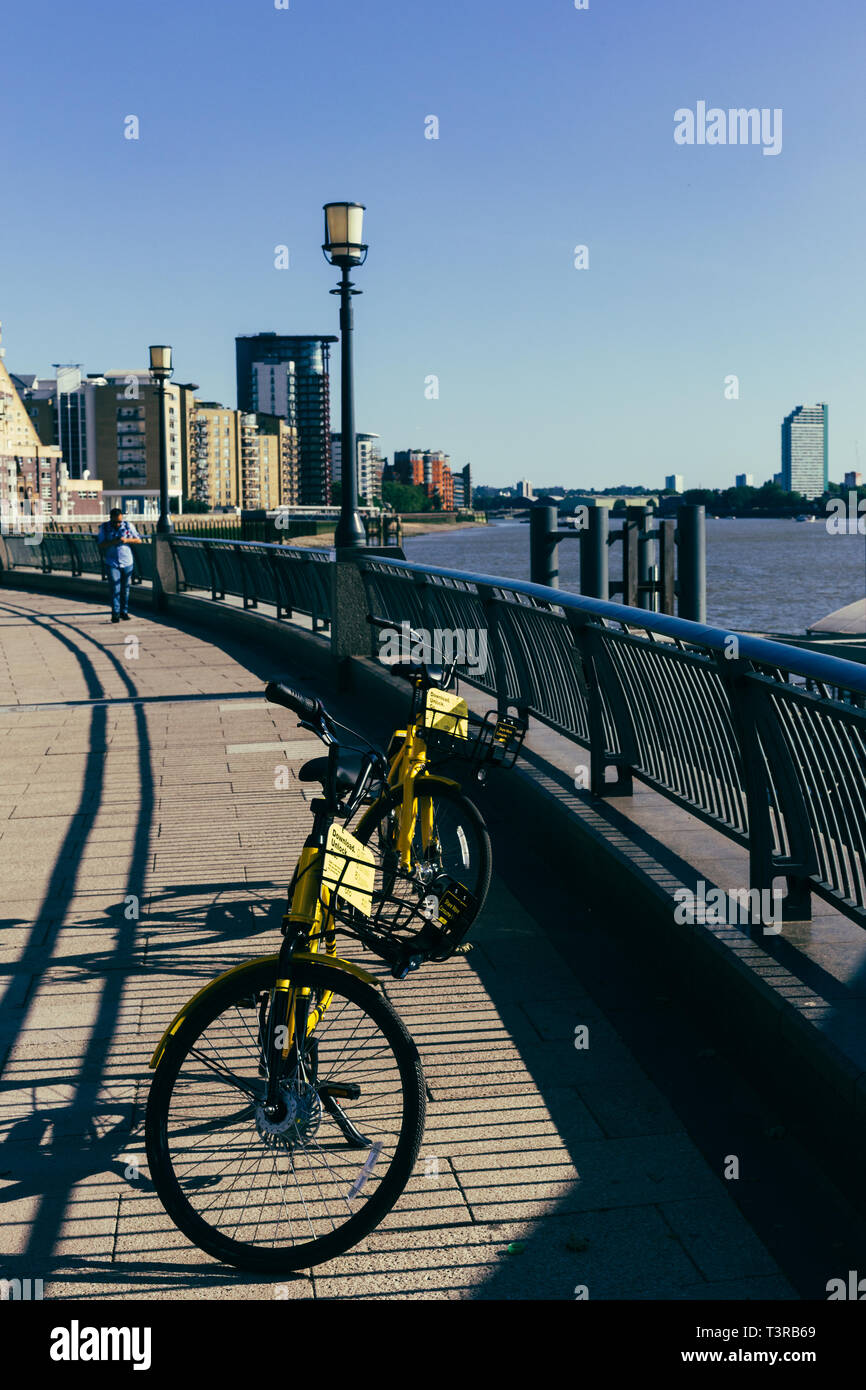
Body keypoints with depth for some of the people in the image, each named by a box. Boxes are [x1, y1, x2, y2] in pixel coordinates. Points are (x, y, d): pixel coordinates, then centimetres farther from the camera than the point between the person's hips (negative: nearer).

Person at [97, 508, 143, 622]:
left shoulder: (128, 526, 0)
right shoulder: (104, 527, -2)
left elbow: (138, 540, 2)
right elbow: (100, 545, -5)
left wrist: (127, 540, -16)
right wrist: (112, 542, -22)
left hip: (127, 562, 2)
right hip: (112, 563, -2)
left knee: (125, 588, 8)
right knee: (115, 588, -9)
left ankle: (124, 611, 19)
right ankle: (115, 614, -8)